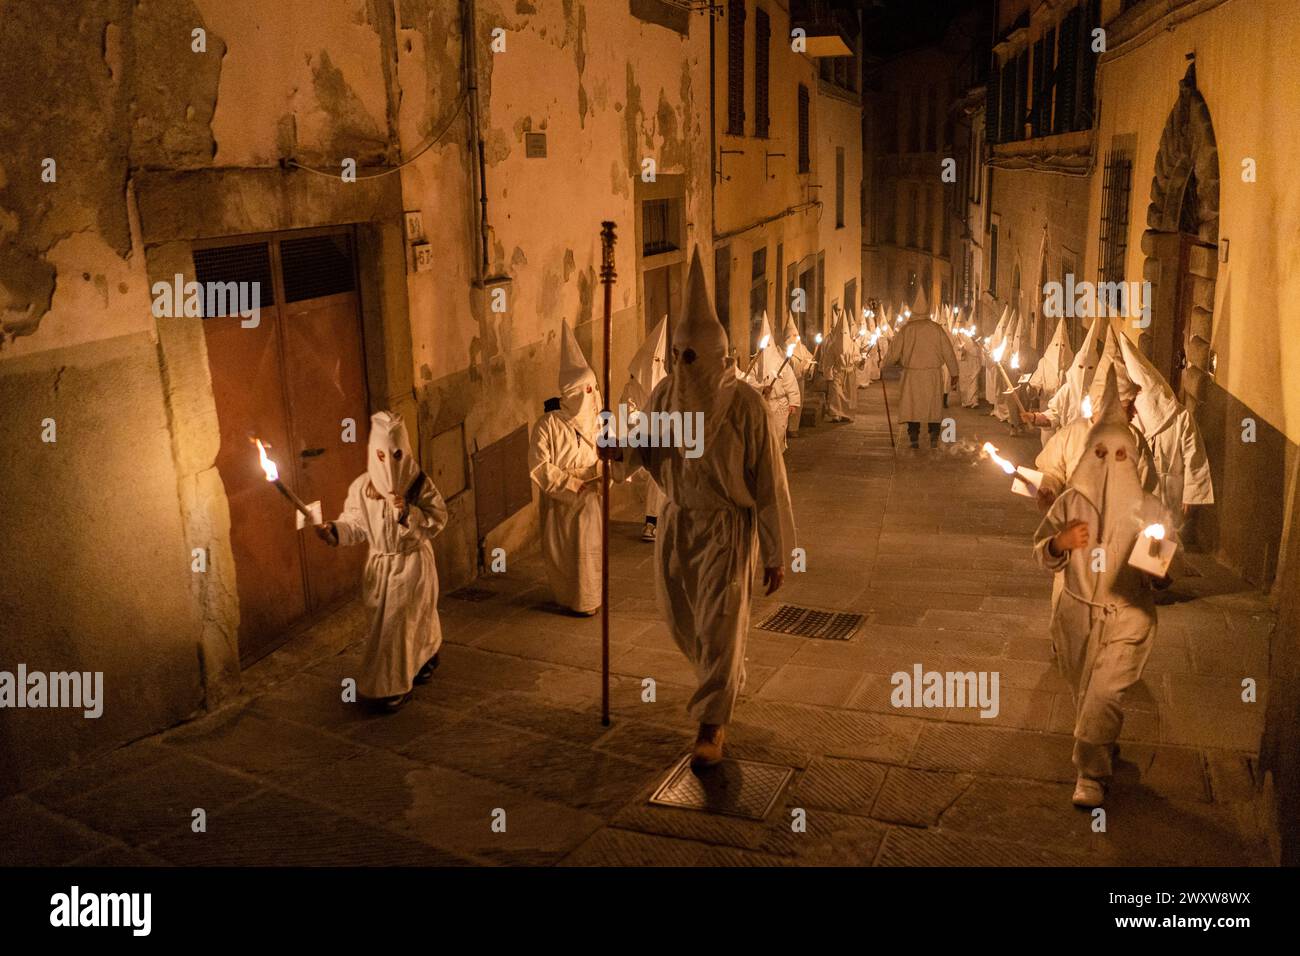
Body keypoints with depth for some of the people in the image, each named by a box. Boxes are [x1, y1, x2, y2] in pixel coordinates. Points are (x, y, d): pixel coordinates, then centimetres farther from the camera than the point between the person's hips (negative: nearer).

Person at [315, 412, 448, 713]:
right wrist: (334, 530, -23)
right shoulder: (362, 486, -7)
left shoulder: (420, 483, -14)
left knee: (397, 623, -5)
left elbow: (438, 520, -13)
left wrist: (409, 513, -28)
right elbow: (355, 524, -3)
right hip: (380, 565, 4)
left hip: (413, 563, -4)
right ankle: (425, 659, 43)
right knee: (386, 621, 17)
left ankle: (393, 687, 9)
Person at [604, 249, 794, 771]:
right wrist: (622, 449, -15)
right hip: (677, 521, 5)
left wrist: (775, 554, -11)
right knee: (682, 618, 17)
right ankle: (727, 681, 46)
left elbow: (768, 481, -14)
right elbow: (649, 446, 10)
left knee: (720, 624, -2)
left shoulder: (744, 404, -19)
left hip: (727, 527, -5)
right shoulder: (667, 392, -5)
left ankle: (711, 725, 16)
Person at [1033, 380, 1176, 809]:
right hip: (1077, 612, 3)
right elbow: (1043, 554, -1)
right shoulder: (1070, 502, -5)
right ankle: (1104, 749, 44)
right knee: (1084, 693, 18)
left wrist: (1159, 573, -25)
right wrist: (1060, 542, -22)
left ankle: (1092, 775, 3)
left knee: (1103, 694, -11)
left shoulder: (1150, 510, -10)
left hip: (1127, 616, -3)